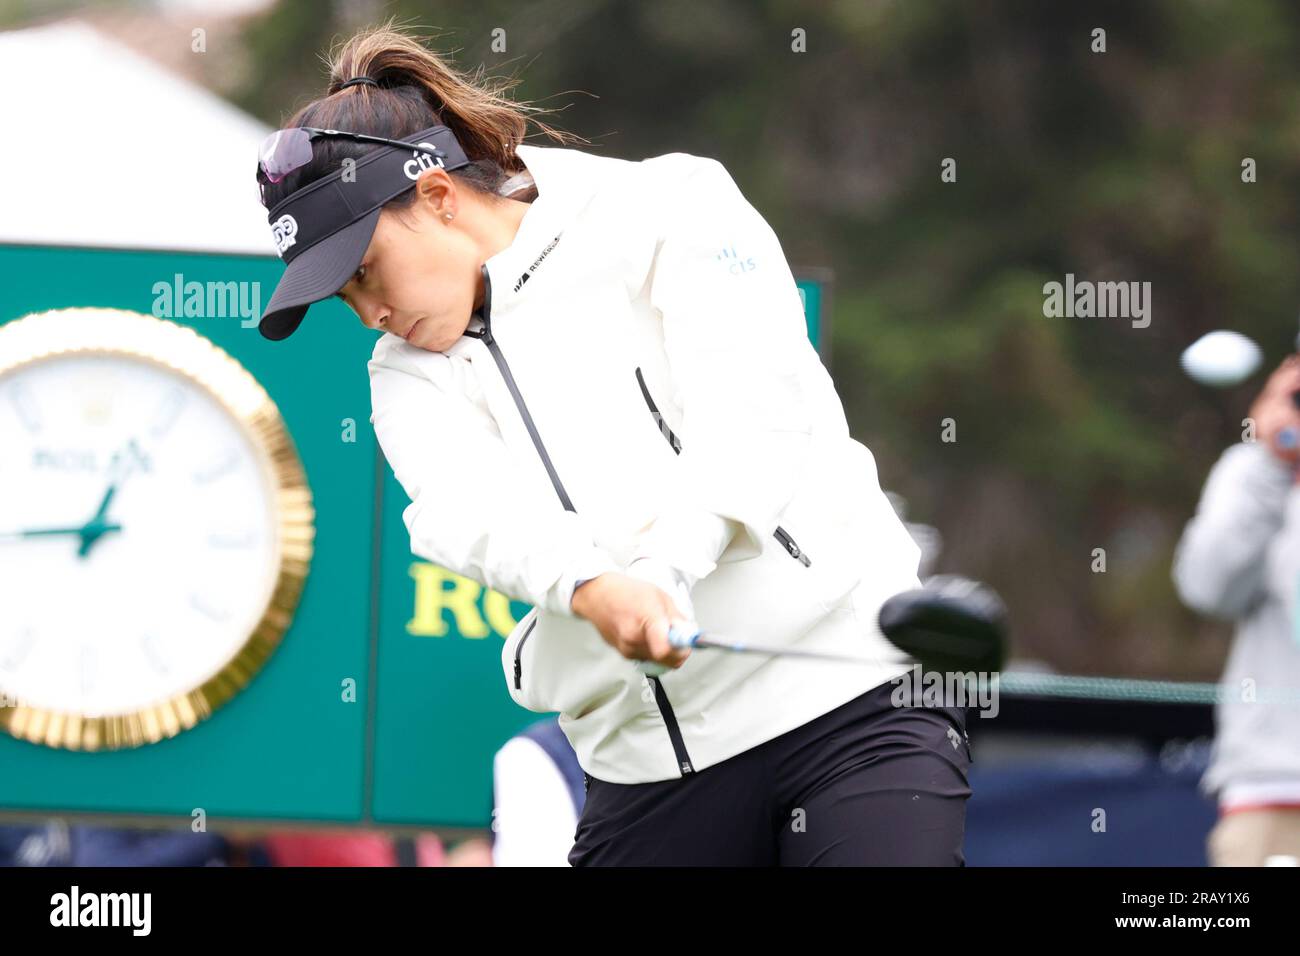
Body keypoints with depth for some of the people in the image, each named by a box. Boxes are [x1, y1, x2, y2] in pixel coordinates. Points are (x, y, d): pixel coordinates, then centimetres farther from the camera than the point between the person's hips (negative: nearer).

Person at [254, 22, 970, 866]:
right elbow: (475, 513, -10)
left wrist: (670, 563, -32)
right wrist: (591, 586, -33)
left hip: (851, 699, -5)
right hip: (642, 759, 5)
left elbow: (755, 400, -15)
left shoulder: (669, 206, 0)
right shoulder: (412, 376, 11)